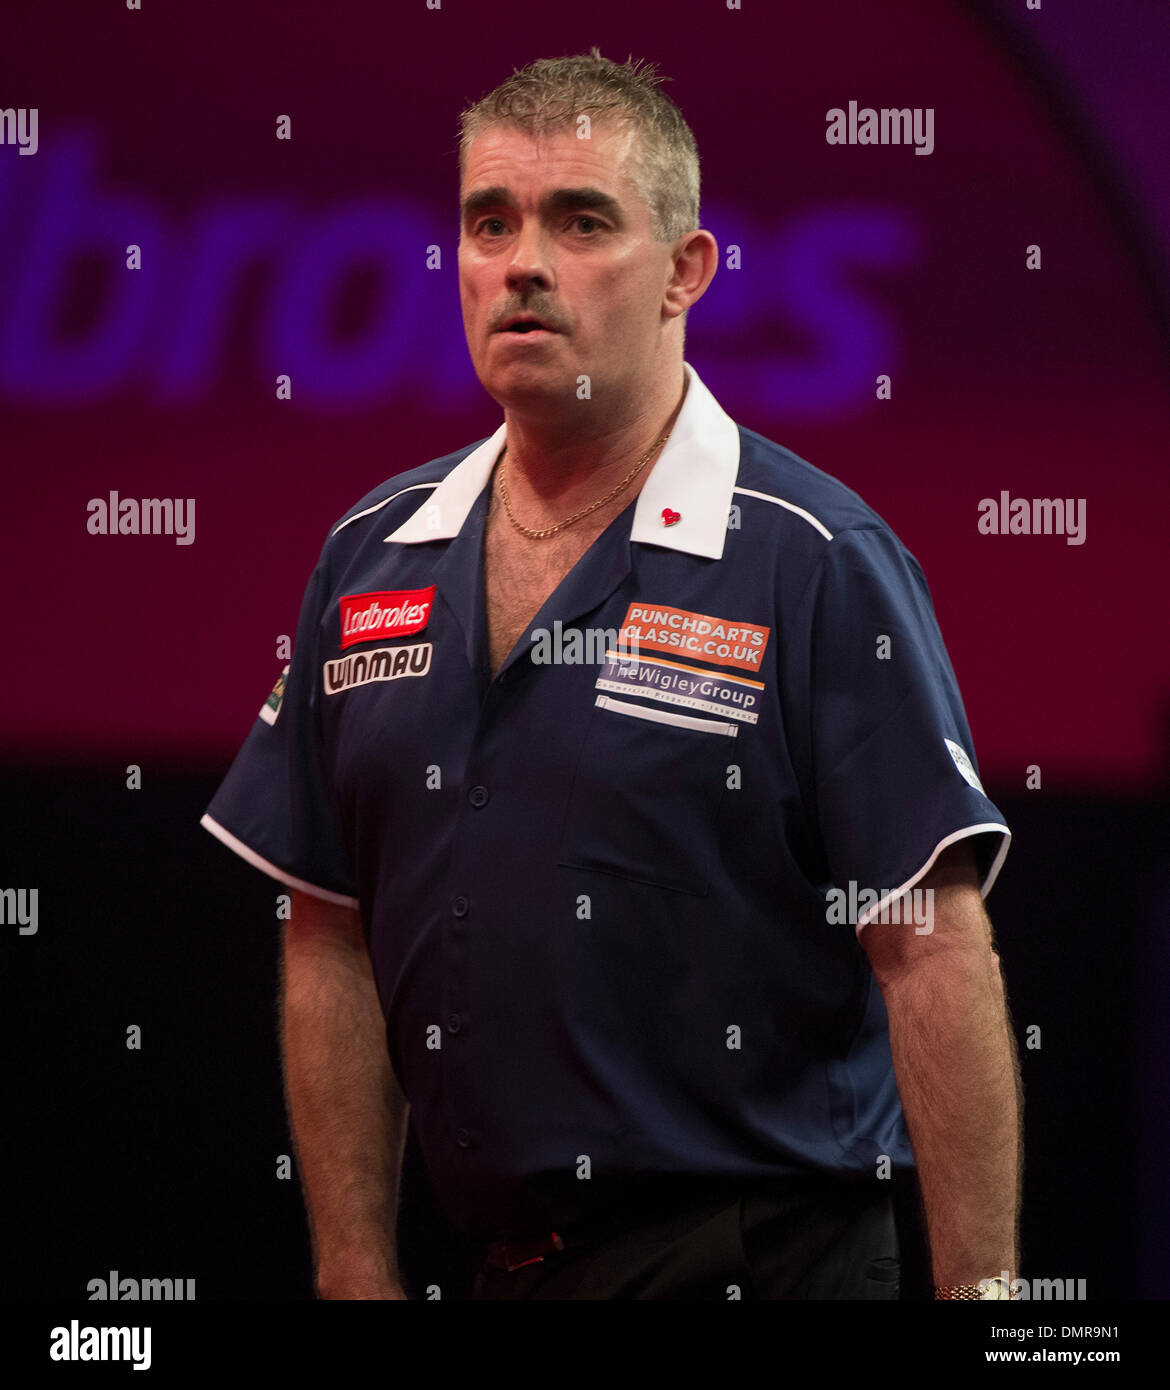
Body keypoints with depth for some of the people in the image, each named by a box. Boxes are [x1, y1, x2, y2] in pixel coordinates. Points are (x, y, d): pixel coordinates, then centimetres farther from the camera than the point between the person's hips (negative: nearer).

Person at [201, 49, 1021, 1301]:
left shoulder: (817, 564, -9)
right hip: (497, 1262, 5)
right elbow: (332, 949, 10)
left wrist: (979, 1290, -19)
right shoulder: (371, 558, 8)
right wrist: (356, 1276, 5)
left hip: (756, 1255, -5)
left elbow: (935, 959, -14)